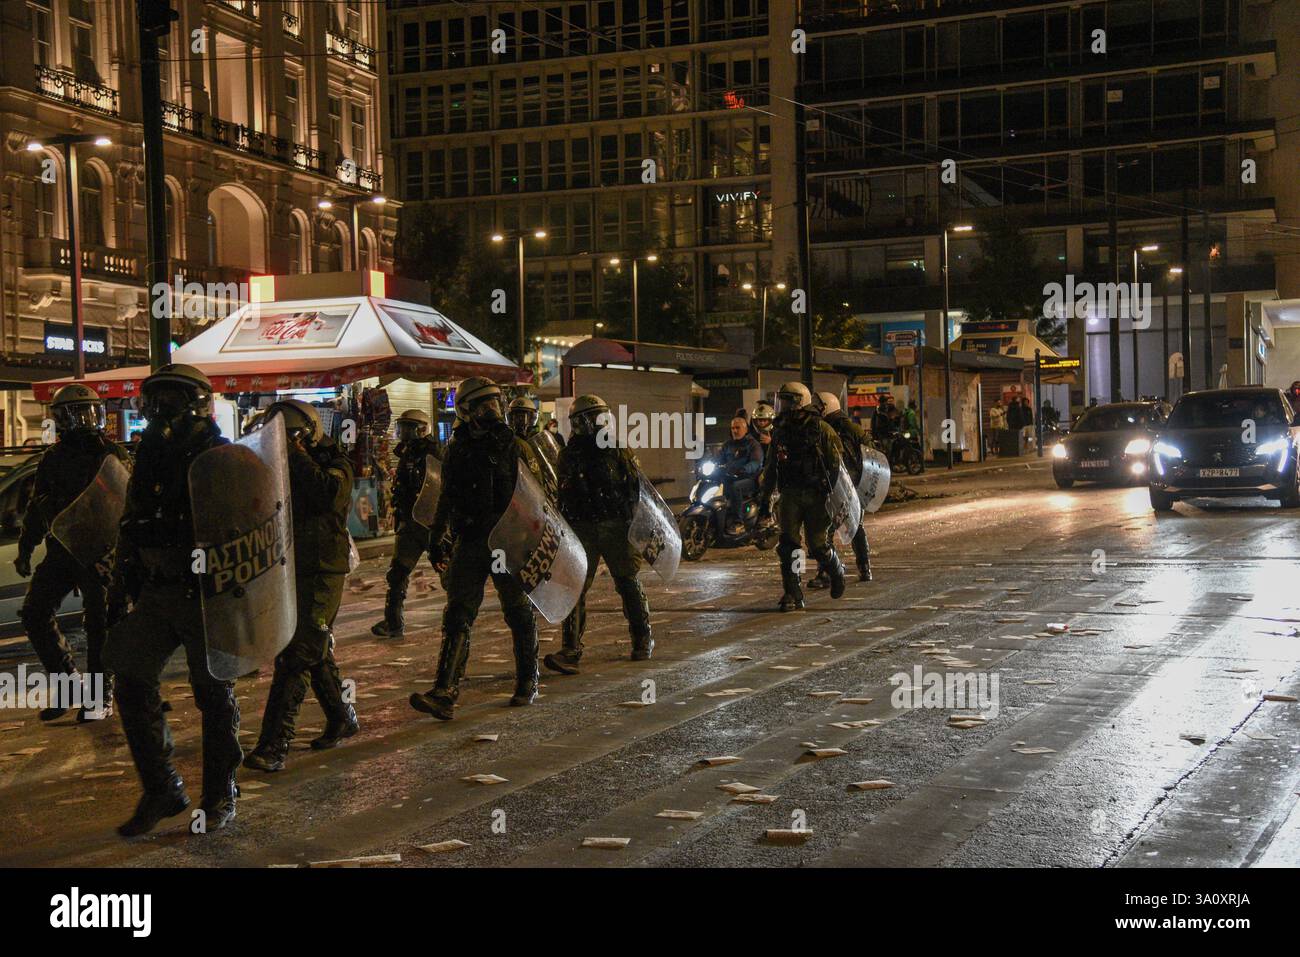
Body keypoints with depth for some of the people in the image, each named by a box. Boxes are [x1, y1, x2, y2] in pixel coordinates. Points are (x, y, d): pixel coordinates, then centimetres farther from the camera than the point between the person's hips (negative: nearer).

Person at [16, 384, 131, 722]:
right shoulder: (53, 458, 11)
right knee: (35, 613, -1)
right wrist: (24, 550, 16)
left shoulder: (113, 454, -2)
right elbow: (36, 508, 20)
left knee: (98, 623, -1)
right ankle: (67, 678, 15)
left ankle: (100, 696, 10)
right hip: (60, 551, 5)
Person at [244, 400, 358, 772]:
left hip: (321, 574, -8)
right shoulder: (285, 466, 13)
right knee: (316, 652, 18)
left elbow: (329, 494, -28)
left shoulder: (335, 464, -7)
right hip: (291, 571, 8)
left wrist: (299, 456, -22)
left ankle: (273, 745, -16)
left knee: (296, 658, -13)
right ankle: (340, 718, 35)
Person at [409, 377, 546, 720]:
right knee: (457, 618, -7)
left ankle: (528, 683, 25)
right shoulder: (458, 451, 7)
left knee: (520, 616, 8)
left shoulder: (518, 448, 2)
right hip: (470, 544, 1)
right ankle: (444, 693, -13)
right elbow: (447, 499, 15)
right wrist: (436, 540, 10)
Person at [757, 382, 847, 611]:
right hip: (790, 495, 4)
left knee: (817, 545, -1)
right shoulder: (780, 431, 11)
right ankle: (792, 595, -2)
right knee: (788, 544, -8)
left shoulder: (820, 429, -5)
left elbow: (836, 463, -4)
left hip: (816, 495, -4)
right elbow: (771, 469, 19)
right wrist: (765, 499, 18)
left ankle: (837, 571, 31)